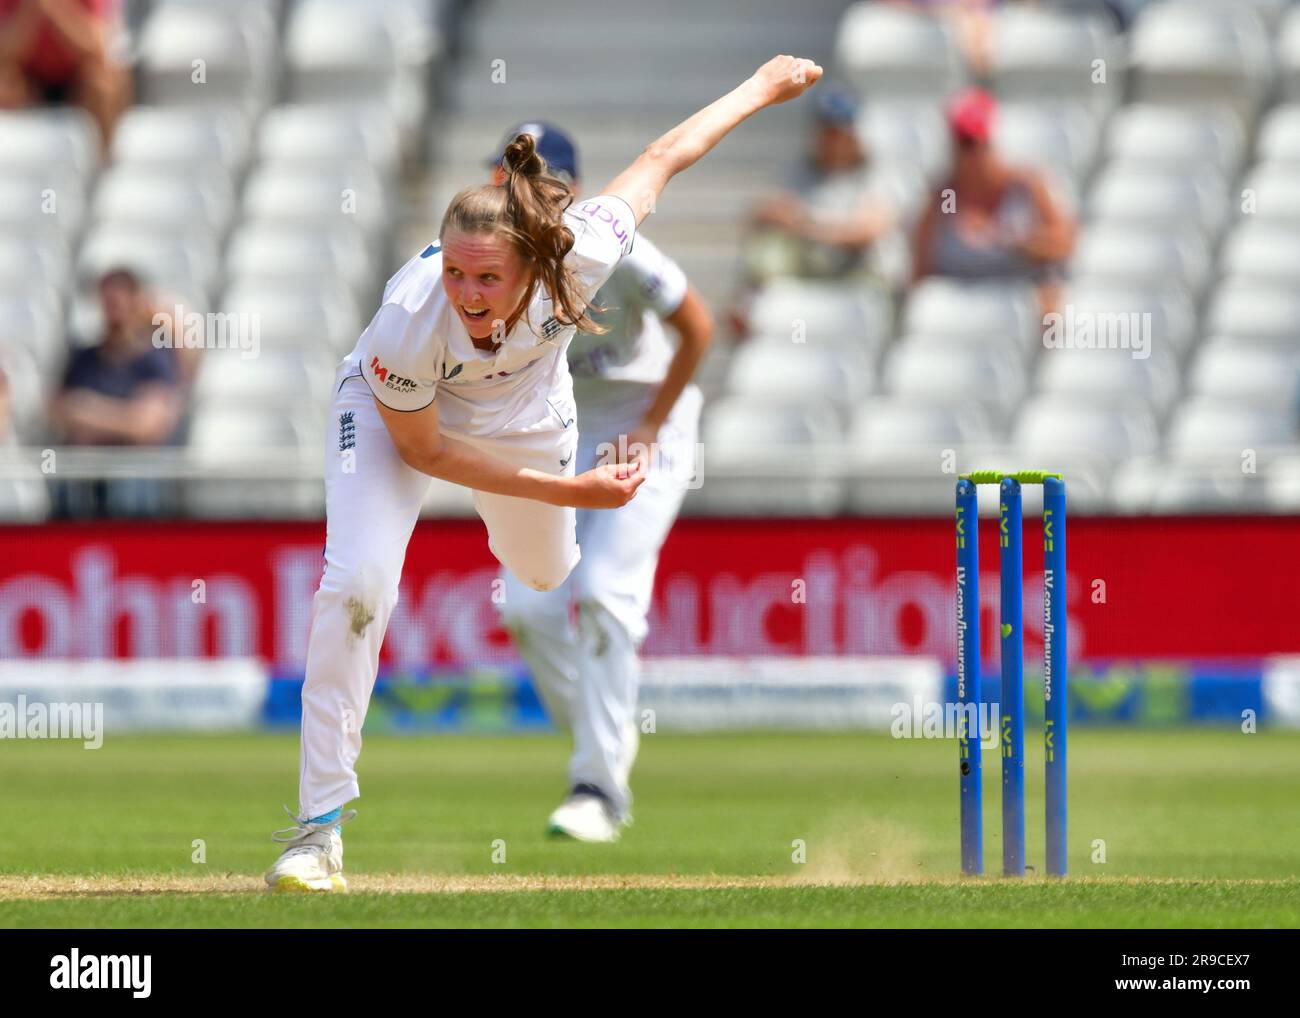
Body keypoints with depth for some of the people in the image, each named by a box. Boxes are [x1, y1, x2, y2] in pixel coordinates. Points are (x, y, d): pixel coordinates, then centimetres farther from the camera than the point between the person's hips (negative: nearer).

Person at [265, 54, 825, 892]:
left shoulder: (582, 254, -39)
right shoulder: (409, 326, -43)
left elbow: (660, 160, -21)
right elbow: (423, 450, -24)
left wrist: (762, 88, -5)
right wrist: (568, 490, -28)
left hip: (527, 413, 3)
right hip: (398, 411, -3)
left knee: (549, 575, 26)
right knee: (358, 584, -24)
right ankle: (321, 820, -14)